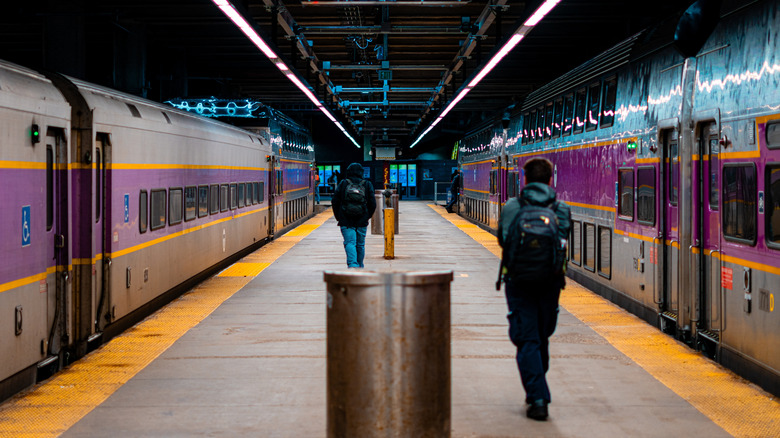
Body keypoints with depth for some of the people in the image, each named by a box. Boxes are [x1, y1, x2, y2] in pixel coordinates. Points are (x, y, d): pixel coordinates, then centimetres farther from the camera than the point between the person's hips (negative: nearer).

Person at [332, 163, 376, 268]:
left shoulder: (343, 184, 1)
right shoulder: (367, 185, 3)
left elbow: (335, 201, -1)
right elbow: (372, 203, 0)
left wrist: (338, 217, 10)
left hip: (346, 221, -1)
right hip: (362, 222, 2)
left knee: (350, 243, -6)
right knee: (360, 245, 14)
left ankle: (352, 264, -26)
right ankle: (359, 267, 26)